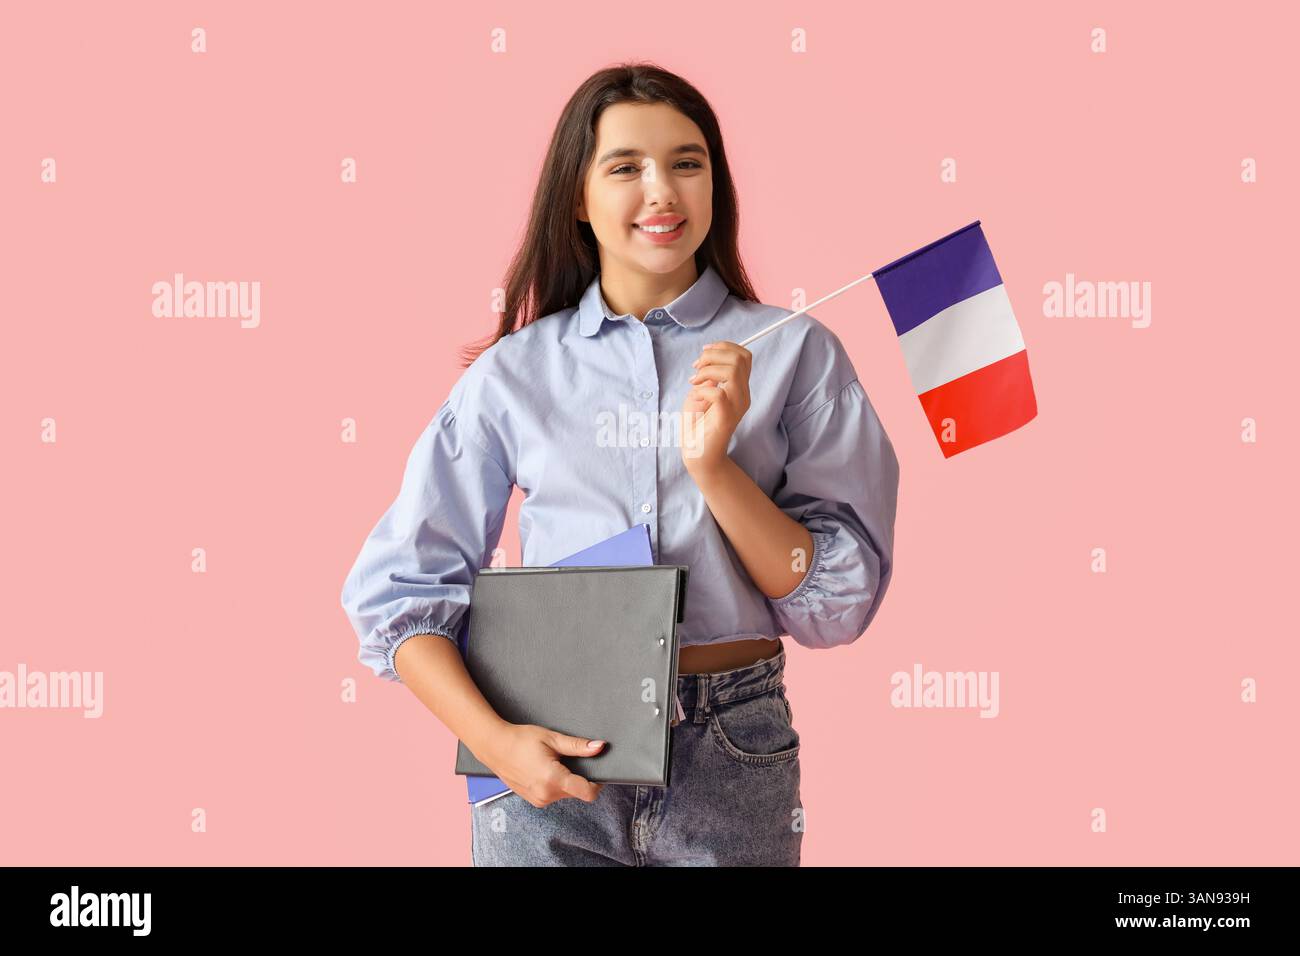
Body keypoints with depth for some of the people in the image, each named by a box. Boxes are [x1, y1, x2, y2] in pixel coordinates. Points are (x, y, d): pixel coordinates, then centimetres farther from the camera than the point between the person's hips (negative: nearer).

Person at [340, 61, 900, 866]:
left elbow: (839, 604, -2)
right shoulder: (513, 374, 2)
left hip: (732, 768, 0)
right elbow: (395, 589, 2)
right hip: (555, 765, 0)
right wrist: (496, 741, -12)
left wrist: (715, 466, -15)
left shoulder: (794, 354, 1)